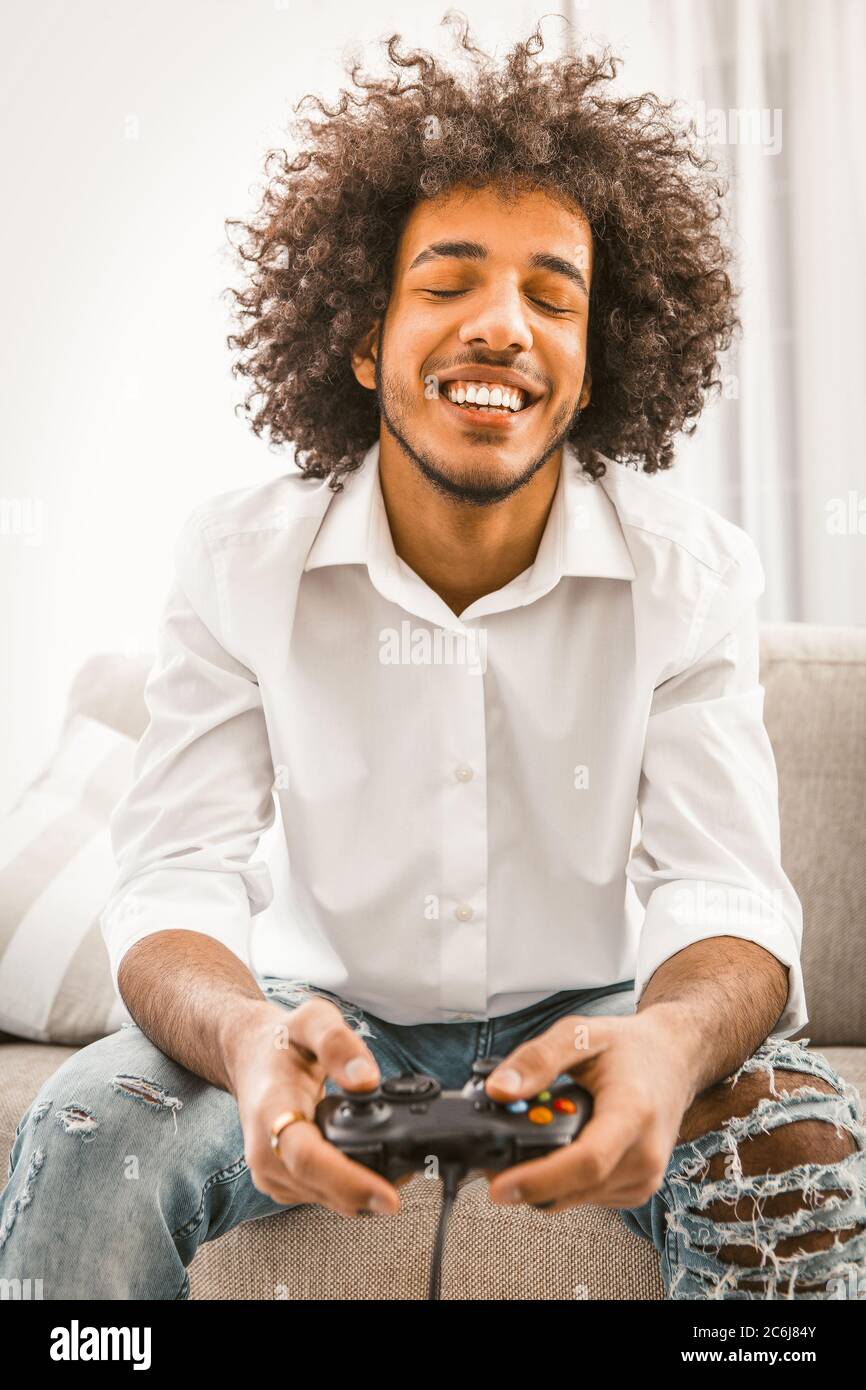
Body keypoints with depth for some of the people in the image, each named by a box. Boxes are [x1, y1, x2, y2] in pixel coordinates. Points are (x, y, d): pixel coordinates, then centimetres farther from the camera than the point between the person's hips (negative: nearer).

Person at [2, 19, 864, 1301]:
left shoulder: (692, 571, -12)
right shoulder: (238, 560, -12)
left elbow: (726, 897, -19)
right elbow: (176, 883, -18)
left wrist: (669, 1044, -46)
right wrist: (247, 1038, -44)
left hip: (581, 1016, 1)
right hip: (335, 1014, 0)